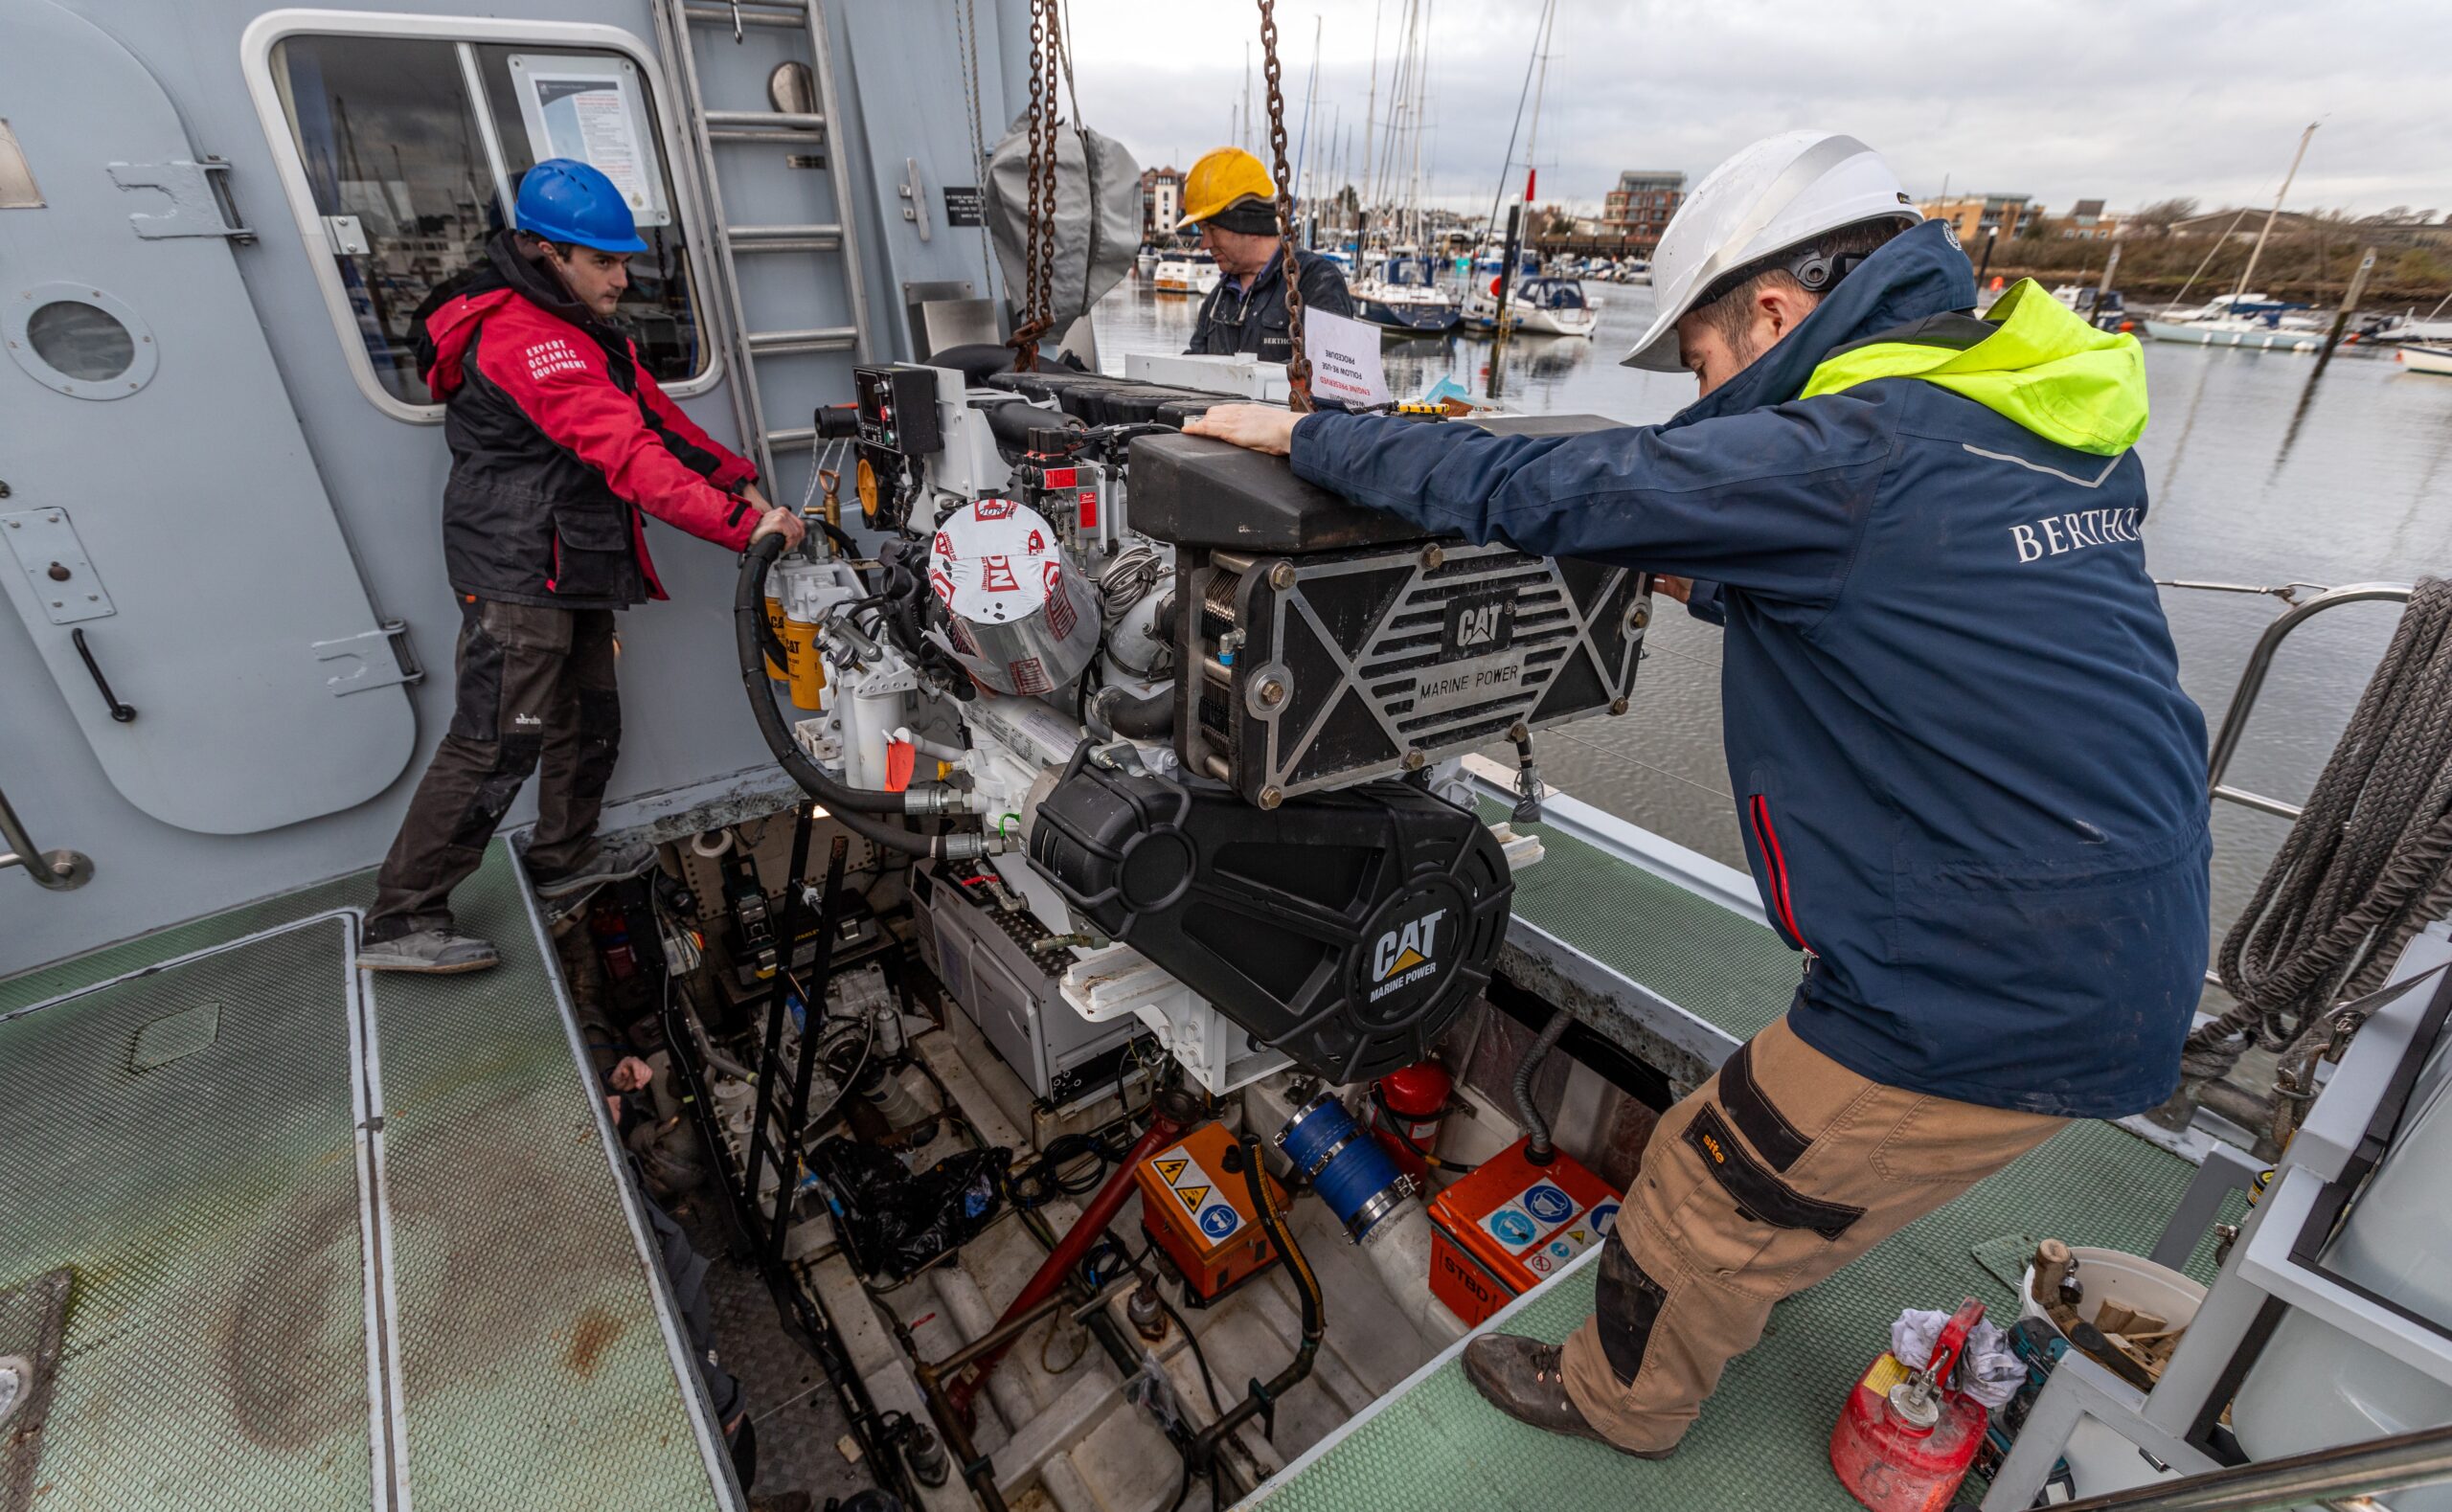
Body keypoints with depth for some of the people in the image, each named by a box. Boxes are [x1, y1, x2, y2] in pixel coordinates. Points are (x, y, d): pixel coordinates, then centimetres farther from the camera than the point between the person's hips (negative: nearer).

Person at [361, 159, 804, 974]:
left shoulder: (584, 331, 16)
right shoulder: (524, 337, -19)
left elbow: (653, 413, 16)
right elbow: (626, 454, -29)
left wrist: (736, 479, 3)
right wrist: (741, 524, -34)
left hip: (571, 571, 11)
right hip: (517, 575, -10)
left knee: (588, 718, 18)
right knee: (497, 741, -11)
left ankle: (565, 858, 36)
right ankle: (399, 923, -1)